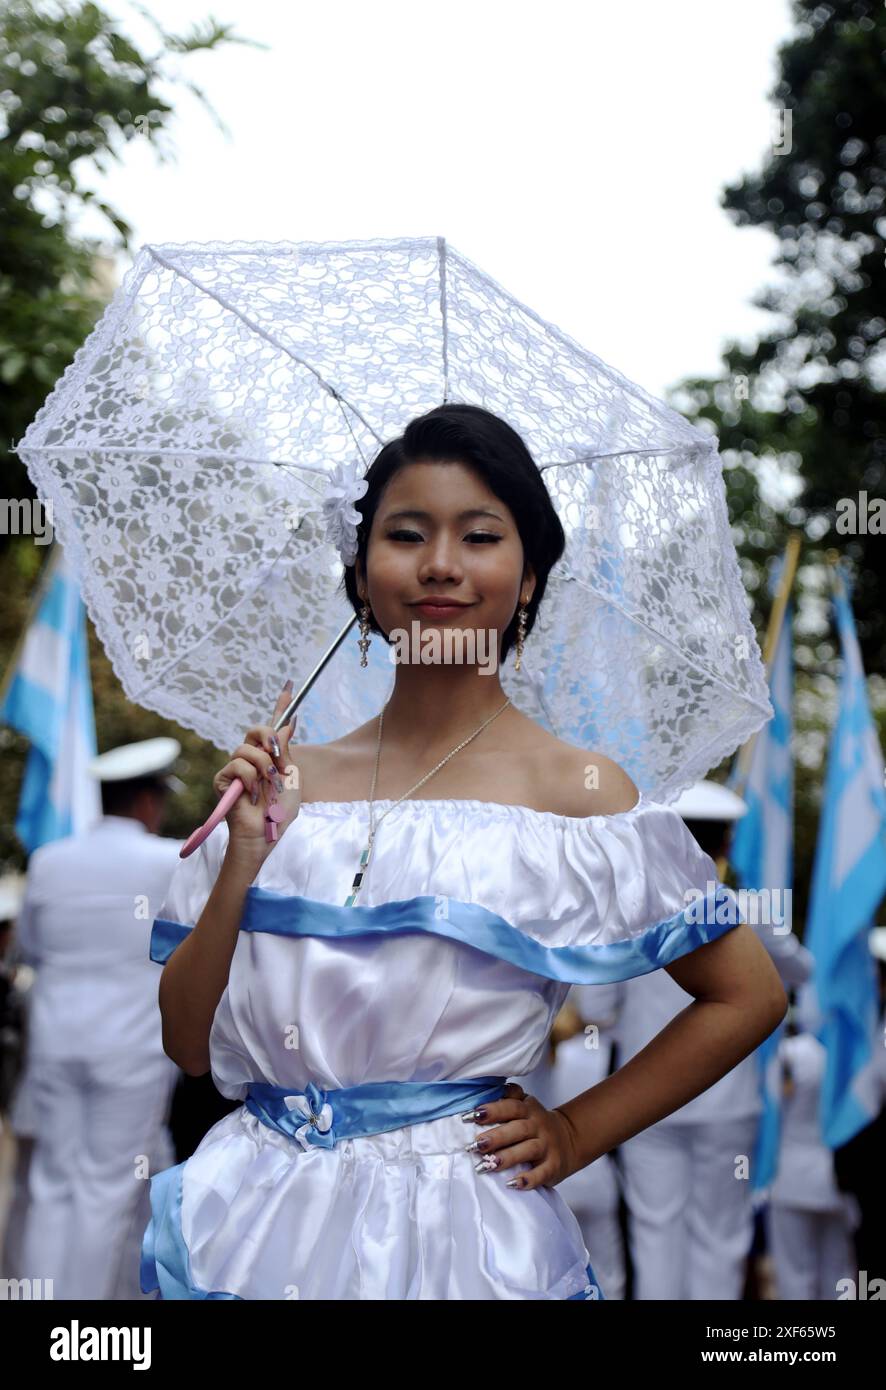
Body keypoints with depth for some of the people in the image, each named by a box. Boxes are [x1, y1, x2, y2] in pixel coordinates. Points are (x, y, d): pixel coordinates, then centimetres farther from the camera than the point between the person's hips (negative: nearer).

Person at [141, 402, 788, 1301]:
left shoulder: (577, 791, -7)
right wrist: (241, 864, -10)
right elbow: (189, 1045, 3)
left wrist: (578, 1134, -1)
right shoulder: (287, 779, 2)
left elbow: (749, 997, 1)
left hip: (454, 1233, -2)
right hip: (253, 1221, 3)